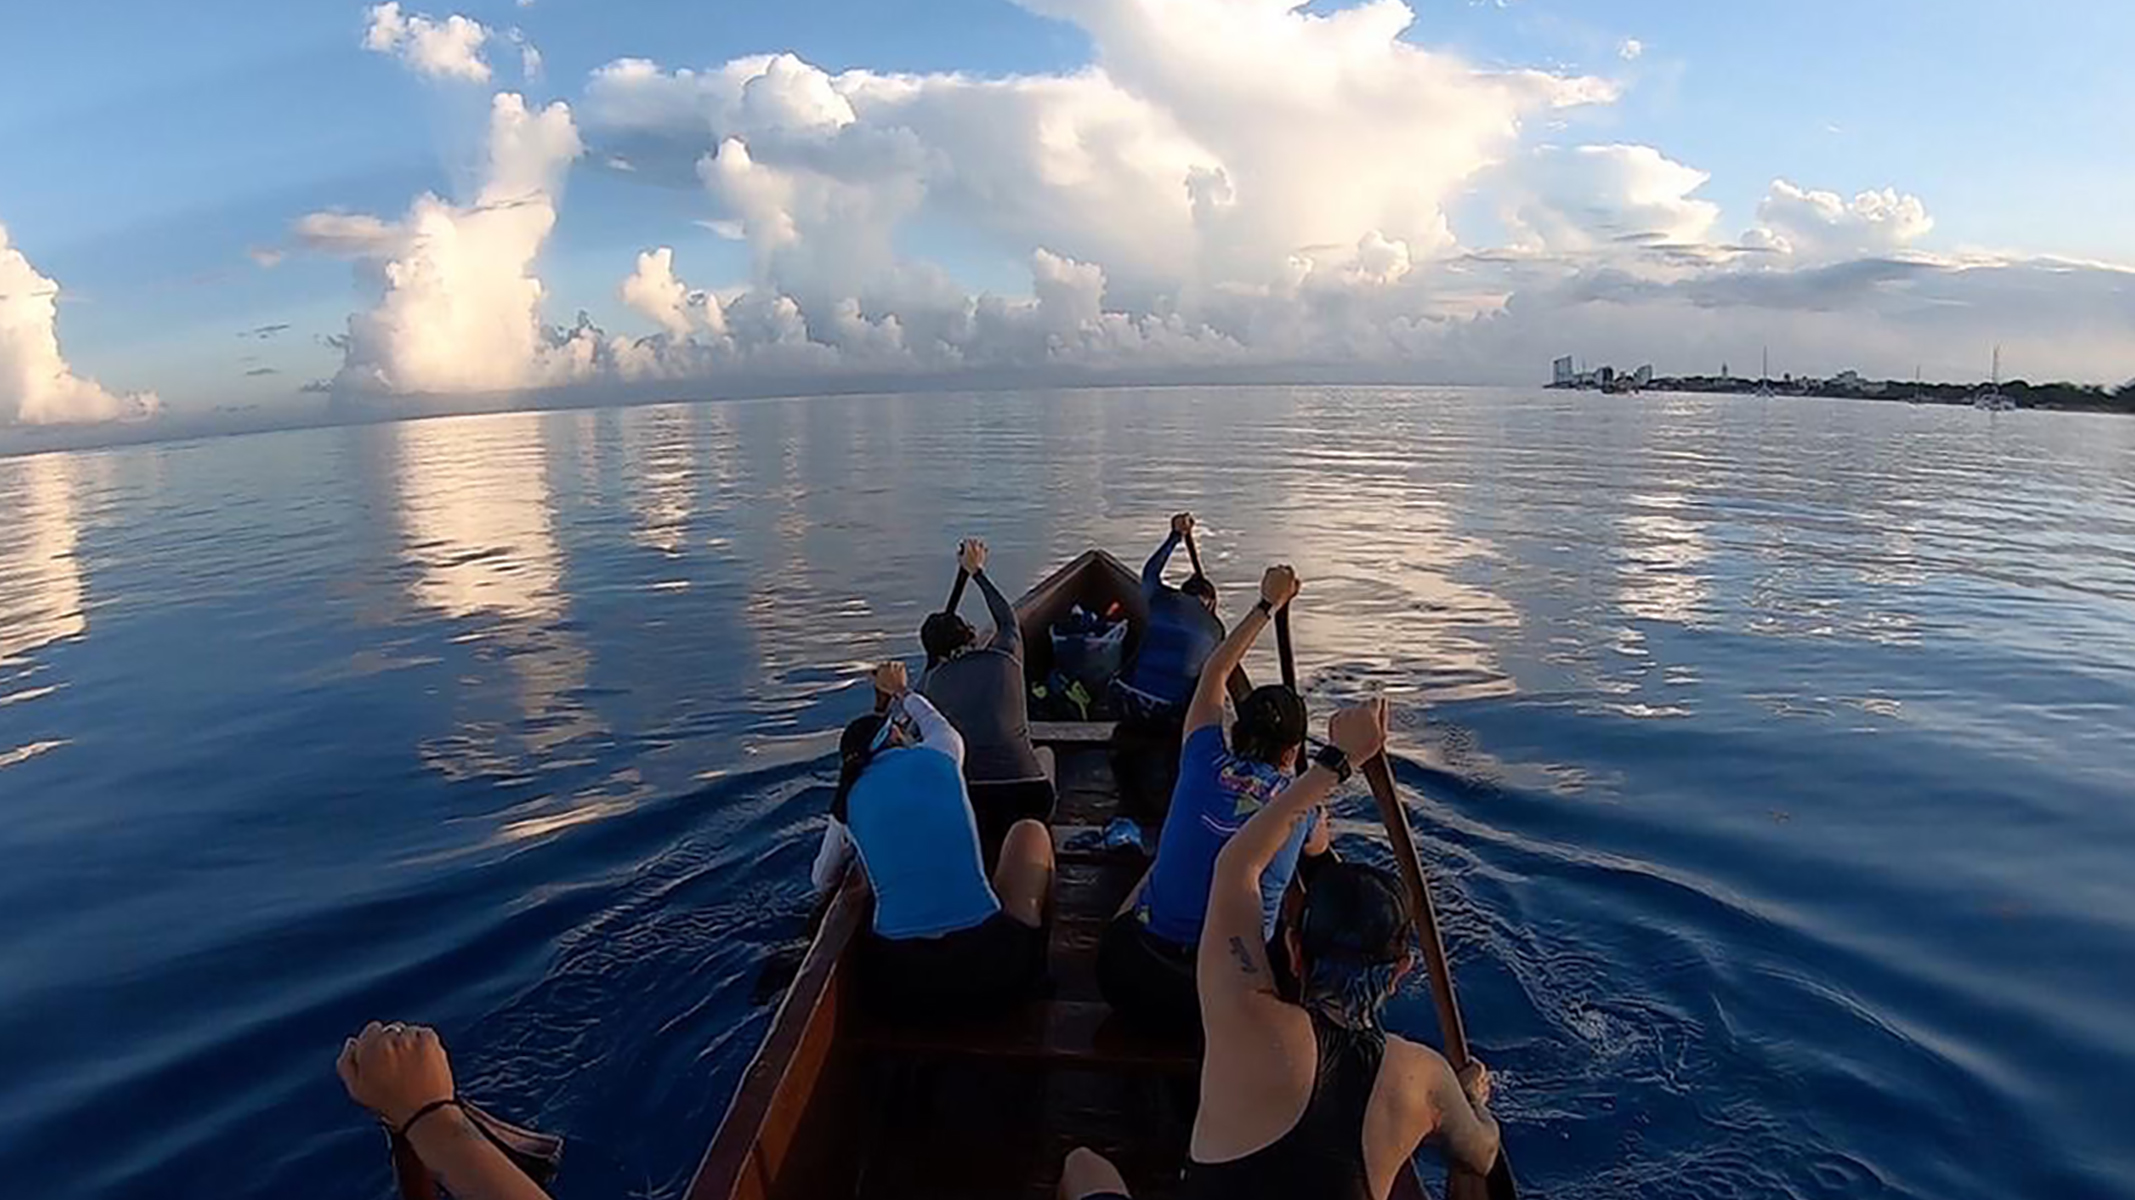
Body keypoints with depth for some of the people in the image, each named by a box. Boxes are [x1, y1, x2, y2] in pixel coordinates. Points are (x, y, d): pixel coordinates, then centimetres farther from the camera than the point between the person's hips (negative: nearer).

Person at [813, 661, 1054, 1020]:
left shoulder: (849, 800, 10)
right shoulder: (938, 755, 5)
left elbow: (823, 882, 28)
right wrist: (902, 692, 53)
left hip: (898, 989, 3)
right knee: (1030, 831, 24)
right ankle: (1039, 960, 32)